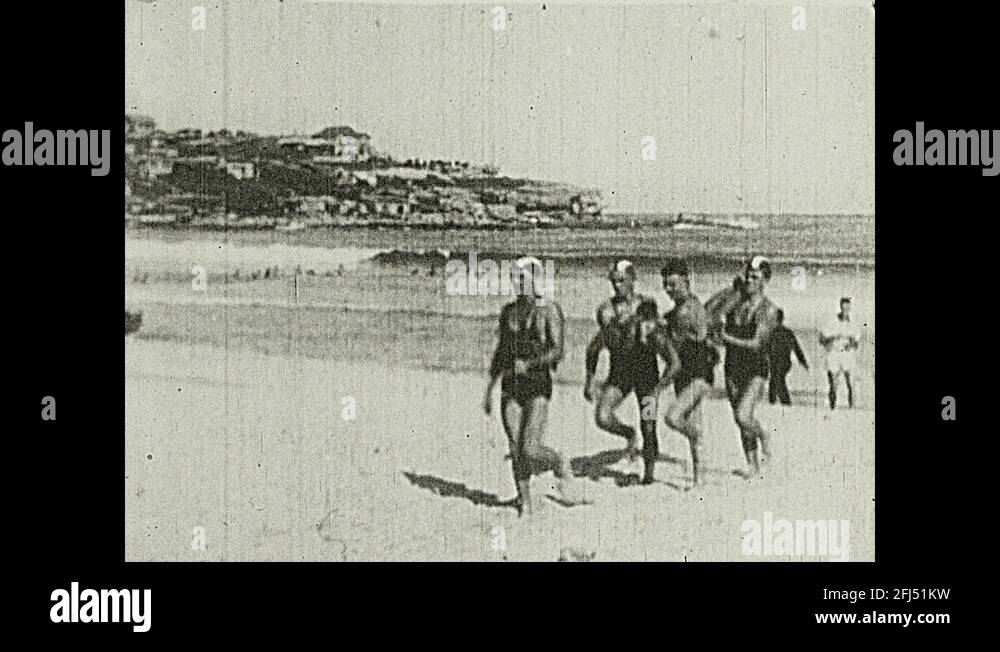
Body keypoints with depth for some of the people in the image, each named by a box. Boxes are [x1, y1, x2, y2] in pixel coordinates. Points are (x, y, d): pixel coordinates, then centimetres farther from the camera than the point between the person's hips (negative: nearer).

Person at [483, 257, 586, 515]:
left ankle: (561, 466, 17)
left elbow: (557, 351, -12)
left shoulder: (549, 309, -5)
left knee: (530, 450, -13)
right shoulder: (509, 311, 11)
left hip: (538, 385, -5)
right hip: (511, 387, 5)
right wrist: (489, 388, 18)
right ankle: (525, 504, 13)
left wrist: (528, 364, -25)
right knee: (516, 451, 2)